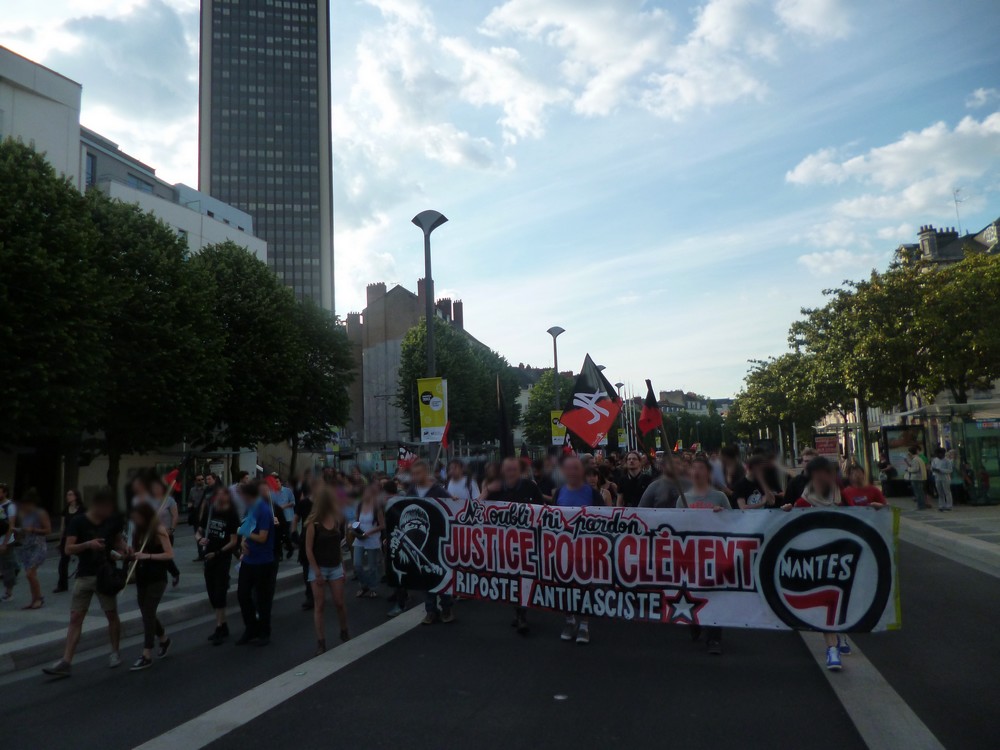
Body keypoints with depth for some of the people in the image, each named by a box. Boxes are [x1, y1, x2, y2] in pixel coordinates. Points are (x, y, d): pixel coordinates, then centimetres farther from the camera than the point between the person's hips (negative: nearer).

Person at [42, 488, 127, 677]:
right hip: (84, 576, -1)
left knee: (112, 615, 9)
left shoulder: (113, 520, -1)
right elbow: (68, 549, -12)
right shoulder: (78, 522, -9)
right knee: (75, 618, -2)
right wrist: (88, 544, -29)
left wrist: (123, 548, -5)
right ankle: (66, 662, 1)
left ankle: (115, 653, 24)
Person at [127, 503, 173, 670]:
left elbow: (170, 554, -15)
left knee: (148, 614, -7)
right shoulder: (139, 530, 8)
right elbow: (137, 552, 15)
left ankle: (147, 656, -1)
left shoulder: (159, 530, -12)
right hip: (142, 578, 7)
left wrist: (148, 556, -23)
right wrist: (131, 554, -6)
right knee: (147, 613, 14)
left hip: (157, 579, -7)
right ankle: (164, 640, 37)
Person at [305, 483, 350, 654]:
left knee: (339, 603, 5)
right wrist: (317, 572, -15)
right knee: (319, 605, 1)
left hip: (335, 567, 4)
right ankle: (321, 642, 8)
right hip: (318, 568, -4)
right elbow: (308, 549, -12)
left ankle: (344, 633, 27)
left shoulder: (337, 519, 0)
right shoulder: (313, 522, -13)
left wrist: (342, 566, 11)